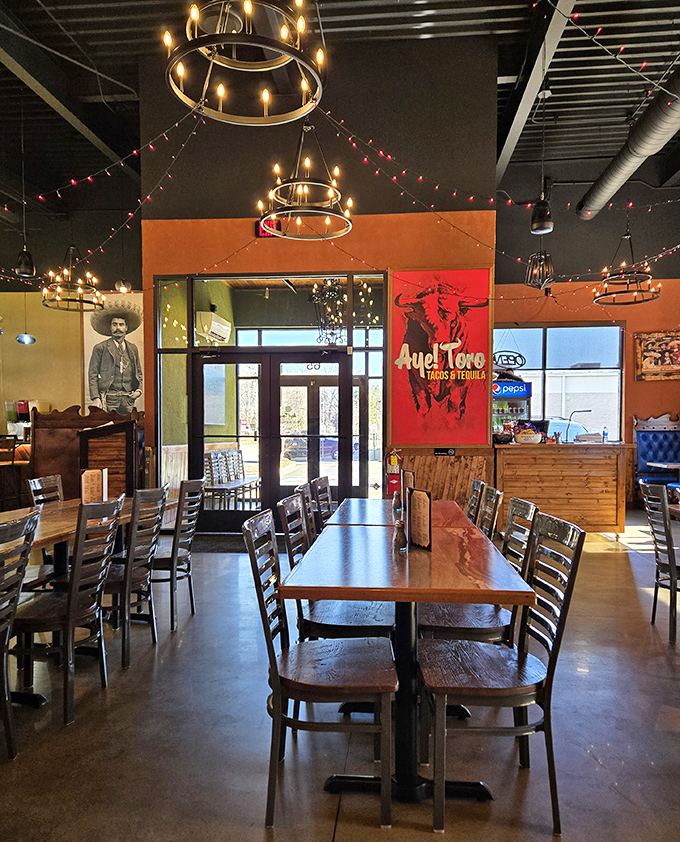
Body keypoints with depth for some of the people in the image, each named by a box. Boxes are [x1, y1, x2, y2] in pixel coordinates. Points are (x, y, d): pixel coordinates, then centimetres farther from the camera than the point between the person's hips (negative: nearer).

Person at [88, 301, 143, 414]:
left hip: (128, 399, 4)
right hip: (109, 399, -3)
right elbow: (92, 374, 1)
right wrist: (95, 398, -9)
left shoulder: (133, 349, 17)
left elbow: (139, 373, 23)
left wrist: (139, 389, 5)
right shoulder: (100, 348, 5)